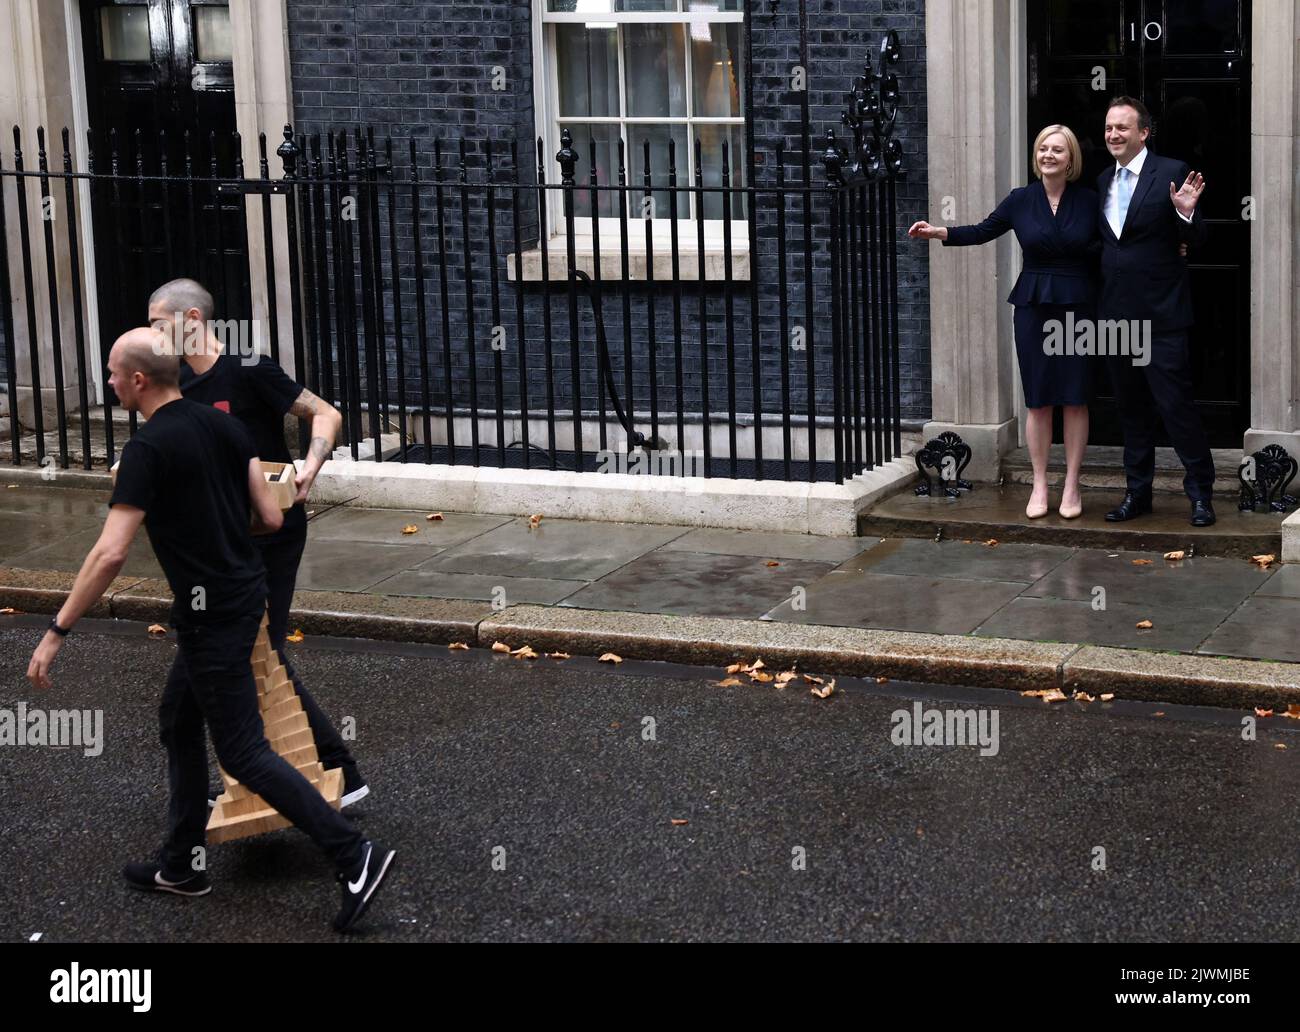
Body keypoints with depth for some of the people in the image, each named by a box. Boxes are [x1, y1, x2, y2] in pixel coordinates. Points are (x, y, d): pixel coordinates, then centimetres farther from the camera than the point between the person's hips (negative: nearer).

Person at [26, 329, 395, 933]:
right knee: (179, 723, 21)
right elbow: (270, 518, 5)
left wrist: (56, 633, -19)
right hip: (244, 594, 9)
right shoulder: (224, 427, 4)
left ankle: (355, 857, -8)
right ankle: (179, 866, 29)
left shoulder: (147, 450, -18)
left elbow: (110, 554, -24)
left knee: (244, 754, -3)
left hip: (212, 614, -9)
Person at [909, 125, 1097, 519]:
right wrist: (939, 233, -7)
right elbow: (983, 231, 6)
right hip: (1033, 305, 1)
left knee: (1074, 398, 2)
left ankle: (1071, 486, 12)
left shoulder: (1088, 201, 0)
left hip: (1077, 306, -1)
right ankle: (1039, 485, 13)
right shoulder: (1020, 199, 2)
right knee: (1038, 401, 3)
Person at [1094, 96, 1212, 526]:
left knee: (1175, 404, -5)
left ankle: (1200, 492, 6)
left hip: (1160, 314, -6)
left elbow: (1196, 239, -7)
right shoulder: (1103, 181, 11)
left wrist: (1186, 213, -25)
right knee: (1131, 407, 14)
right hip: (1115, 313, 6)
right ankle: (1137, 492, 23)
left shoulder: (1171, 173, -6)